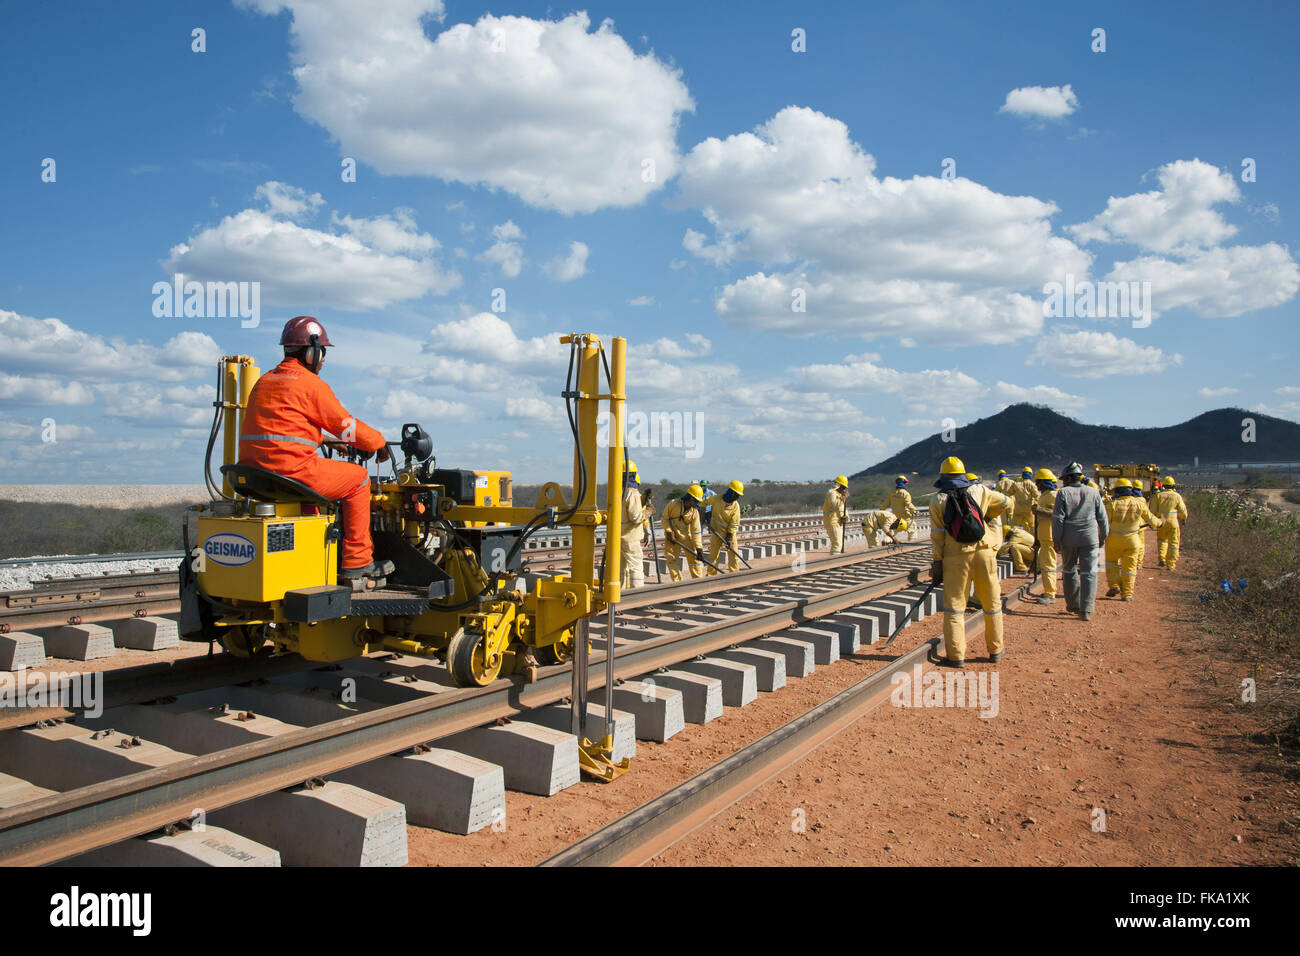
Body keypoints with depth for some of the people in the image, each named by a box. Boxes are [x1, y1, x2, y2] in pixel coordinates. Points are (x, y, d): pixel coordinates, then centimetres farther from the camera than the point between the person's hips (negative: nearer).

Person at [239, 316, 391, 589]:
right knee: (358, 478, 7)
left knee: (316, 476, 34)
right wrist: (379, 443, 18)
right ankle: (357, 565, 8)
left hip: (255, 475, 9)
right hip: (293, 469, -9)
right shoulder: (310, 383, -5)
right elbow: (346, 425, 0)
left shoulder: (264, 382, 21)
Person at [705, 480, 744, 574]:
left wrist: (730, 537, -14)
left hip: (730, 532, 1)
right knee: (714, 553, 3)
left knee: (733, 552, -3)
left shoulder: (736, 506, -11)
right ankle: (711, 575, 13)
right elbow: (705, 502, 8)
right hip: (717, 531, -1)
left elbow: (734, 523, -10)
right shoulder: (716, 499, -13)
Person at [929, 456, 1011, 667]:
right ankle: (995, 650, 22)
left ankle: (956, 656, -1)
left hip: (955, 557, -2)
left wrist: (937, 564, 3)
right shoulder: (979, 491, 6)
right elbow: (1005, 502, 19)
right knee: (991, 603, 13)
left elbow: (937, 536, -1)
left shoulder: (938, 501, 2)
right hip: (984, 552, 2)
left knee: (954, 605, 2)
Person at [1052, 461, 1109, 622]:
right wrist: (1103, 536, 21)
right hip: (1090, 538, 1)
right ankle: (1086, 610, -8)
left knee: (1070, 570, 16)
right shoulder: (1093, 492, 5)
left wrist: (1056, 539, -3)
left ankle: (1073, 604, 23)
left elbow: (1058, 518, -8)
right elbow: (1102, 517, 9)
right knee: (1089, 573, 0)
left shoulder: (1063, 493, -3)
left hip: (1069, 539, -1)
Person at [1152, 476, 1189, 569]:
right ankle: (1170, 565, 6)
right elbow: (1183, 510, -1)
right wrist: (1184, 519, 18)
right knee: (1173, 543, 5)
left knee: (1162, 540, 22)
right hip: (1174, 522, -2)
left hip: (1161, 522, 2)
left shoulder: (1159, 495, -1)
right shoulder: (1177, 496, -4)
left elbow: (1153, 510, -3)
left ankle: (1162, 559, 8)